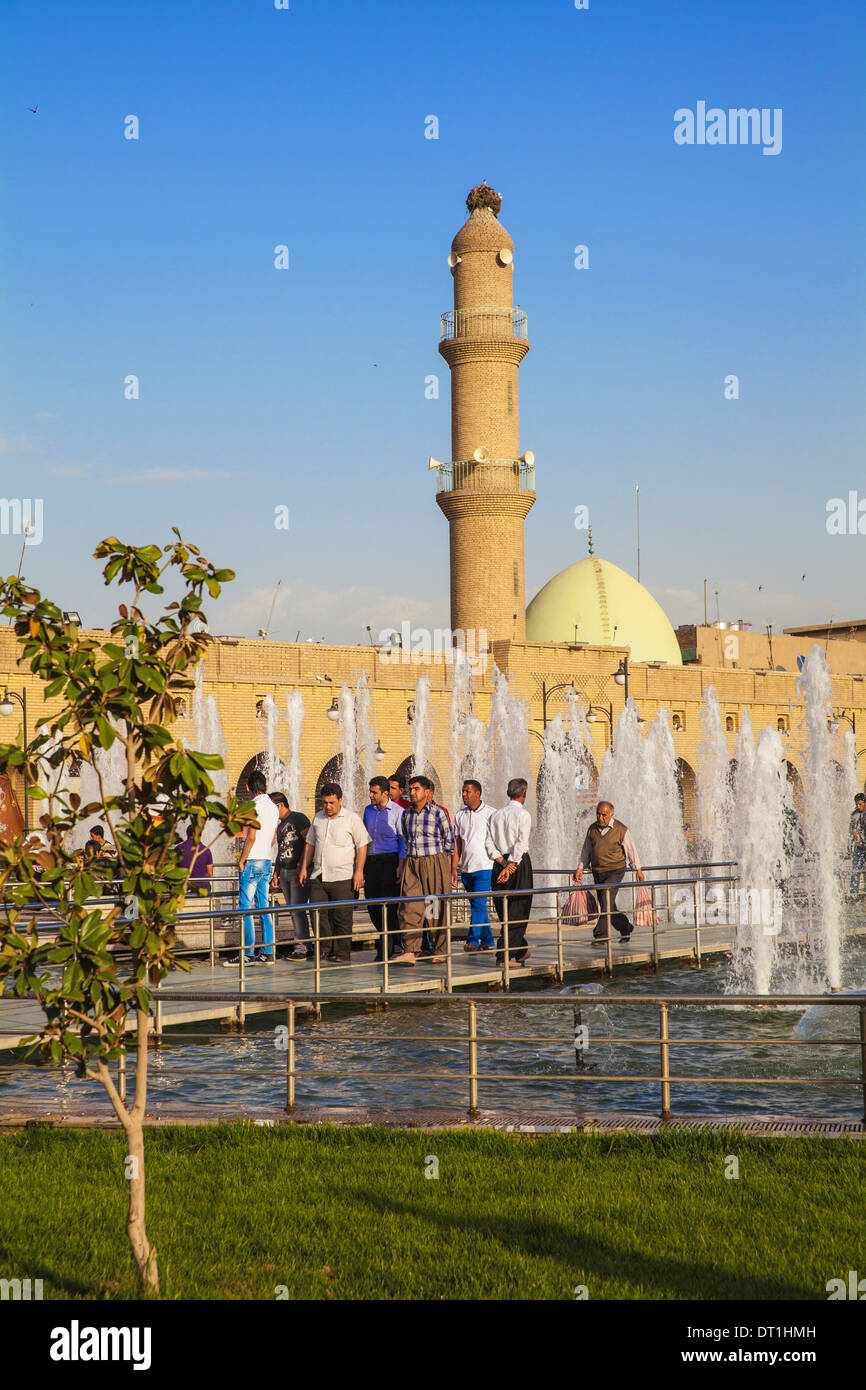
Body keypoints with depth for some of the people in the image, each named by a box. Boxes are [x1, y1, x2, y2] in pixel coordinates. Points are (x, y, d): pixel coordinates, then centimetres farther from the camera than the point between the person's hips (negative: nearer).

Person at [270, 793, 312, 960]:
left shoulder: (298, 818, -6)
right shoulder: (280, 825, 21)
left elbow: (309, 843, -15)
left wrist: (301, 867, -20)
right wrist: (275, 874, 16)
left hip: (299, 871, -9)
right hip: (284, 872, 9)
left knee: (297, 910, -13)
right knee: (293, 912, 6)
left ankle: (301, 948, -12)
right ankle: (307, 948, 8)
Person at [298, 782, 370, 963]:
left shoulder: (352, 819, -3)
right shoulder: (318, 818, 13)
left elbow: (362, 845, -5)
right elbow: (310, 843, 21)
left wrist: (359, 871, -12)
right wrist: (304, 868, 16)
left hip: (342, 877, -5)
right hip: (318, 876, 5)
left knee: (342, 918, -3)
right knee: (319, 914, 2)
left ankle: (342, 954, 3)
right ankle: (327, 948, 14)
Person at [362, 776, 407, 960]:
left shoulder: (397, 812, -5)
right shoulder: (368, 810, 13)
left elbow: (403, 841, -5)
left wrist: (401, 866, -12)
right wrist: (361, 865, 13)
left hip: (389, 860, -6)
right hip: (371, 861, 6)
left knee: (389, 906, -7)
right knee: (373, 906, 6)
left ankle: (386, 949, -5)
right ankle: (396, 942, 21)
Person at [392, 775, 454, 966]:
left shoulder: (438, 813, -4)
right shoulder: (406, 814, 9)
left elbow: (449, 840, 4)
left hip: (435, 863, -4)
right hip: (412, 864, 4)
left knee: (437, 909, 1)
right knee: (410, 908, -9)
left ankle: (440, 951, 12)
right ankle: (410, 952, -14)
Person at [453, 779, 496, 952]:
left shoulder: (490, 813, -3)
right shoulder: (460, 815, 11)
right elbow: (457, 843, 14)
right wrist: (454, 868, 9)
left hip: (484, 867, -5)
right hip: (466, 867, 5)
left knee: (478, 904, -13)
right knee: (477, 905, 9)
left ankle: (472, 940, -14)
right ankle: (487, 941, 16)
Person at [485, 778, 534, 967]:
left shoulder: (495, 815, 9)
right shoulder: (523, 814, -8)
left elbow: (489, 843, 3)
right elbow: (521, 843, -17)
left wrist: (503, 863, -4)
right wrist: (510, 866, -16)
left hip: (500, 864, 6)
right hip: (520, 863, -6)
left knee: (505, 910, 15)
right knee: (518, 910, -2)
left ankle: (521, 951, 28)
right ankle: (504, 955, -9)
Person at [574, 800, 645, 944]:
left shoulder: (621, 829, -5)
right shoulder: (592, 829, 8)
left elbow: (631, 850, 0)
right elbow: (586, 850, 16)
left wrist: (638, 869, 2)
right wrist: (580, 867, 8)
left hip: (614, 871, -5)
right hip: (597, 872, 5)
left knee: (607, 901, -17)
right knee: (606, 905, 9)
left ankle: (601, 935, -16)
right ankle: (625, 928, 27)